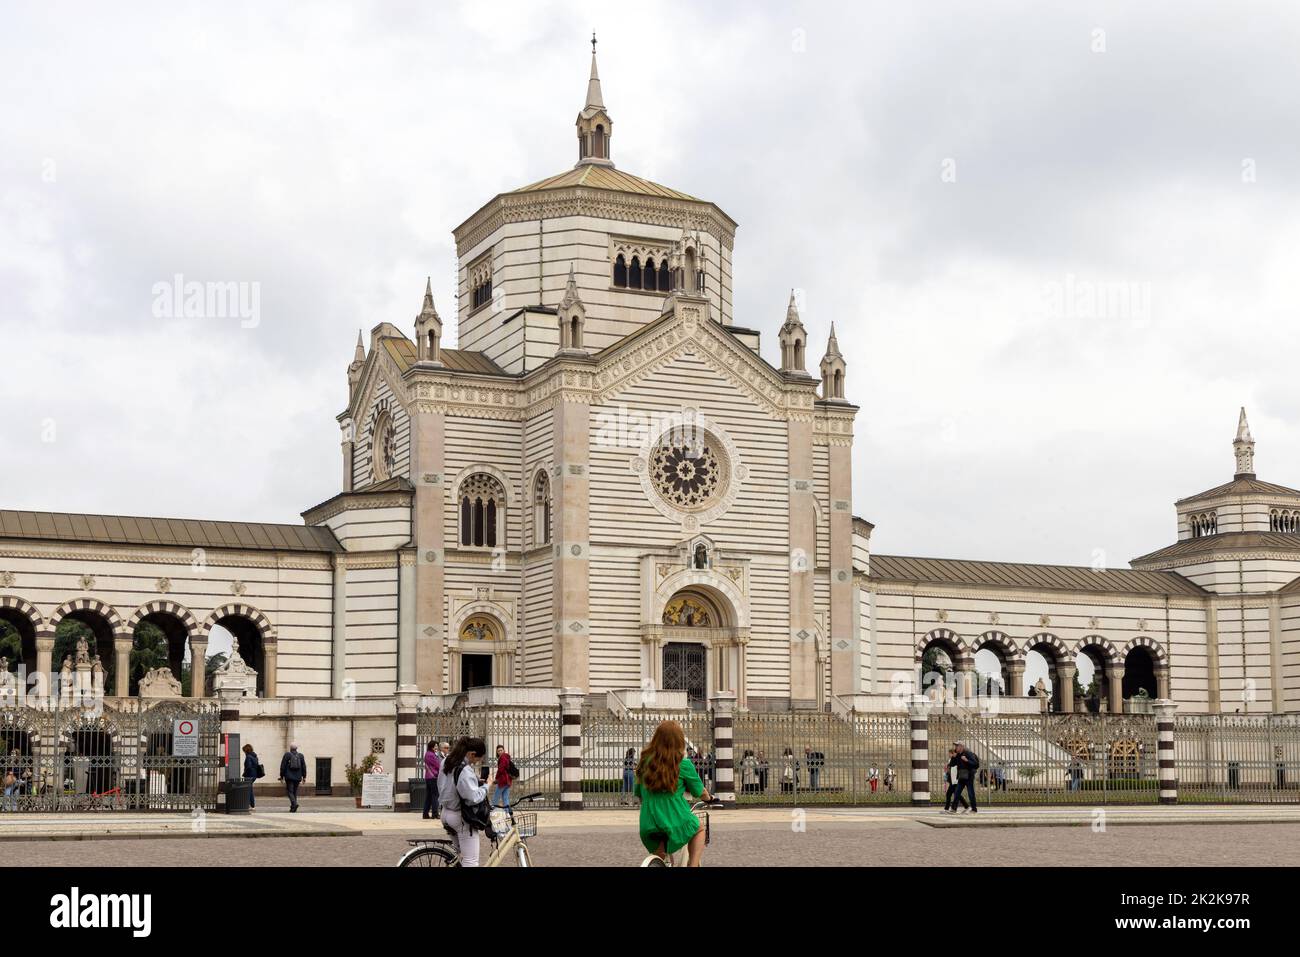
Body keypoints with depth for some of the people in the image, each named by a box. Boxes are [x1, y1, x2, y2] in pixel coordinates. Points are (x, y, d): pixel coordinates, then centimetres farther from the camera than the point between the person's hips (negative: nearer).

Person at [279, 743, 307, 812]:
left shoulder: (287, 755, -2)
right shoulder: (300, 756, 5)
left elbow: (283, 766, -2)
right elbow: (304, 767, 6)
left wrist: (282, 776, 4)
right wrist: (304, 777, 11)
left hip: (289, 777, -3)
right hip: (297, 777, 3)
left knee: (289, 791, -3)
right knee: (295, 791, 13)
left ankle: (294, 804, -24)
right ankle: (293, 807, 14)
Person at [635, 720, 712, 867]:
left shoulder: (645, 761, 5)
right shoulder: (683, 764, -6)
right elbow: (700, 792, 7)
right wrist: (709, 798, 29)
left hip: (648, 825, 3)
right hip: (676, 823, -3)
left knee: (658, 857, 27)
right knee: (699, 829, 27)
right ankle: (693, 865, 9)